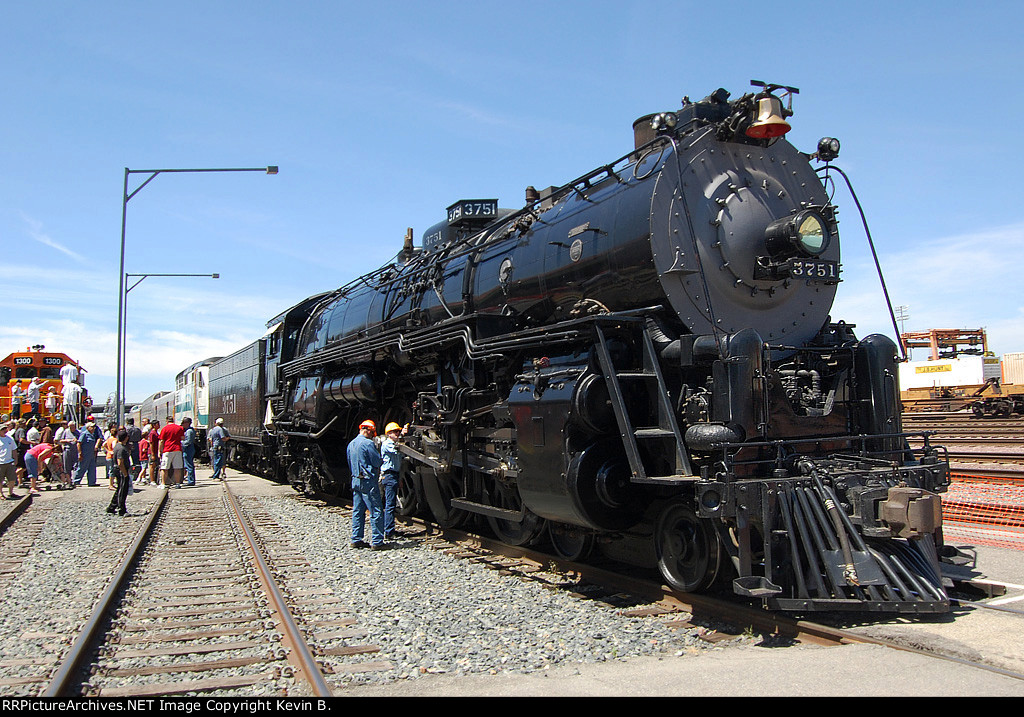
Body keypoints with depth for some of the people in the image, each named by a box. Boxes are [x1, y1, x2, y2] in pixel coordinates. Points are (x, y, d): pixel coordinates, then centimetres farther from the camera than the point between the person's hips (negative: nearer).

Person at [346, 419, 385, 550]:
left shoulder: (351, 444, 13)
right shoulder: (368, 443, -13)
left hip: (355, 480, 8)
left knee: (358, 511, 13)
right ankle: (377, 542, -4)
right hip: (368, 480, -8)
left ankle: (356, 540, 15)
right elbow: (377, 462, -9)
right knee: (376, 512, -4)